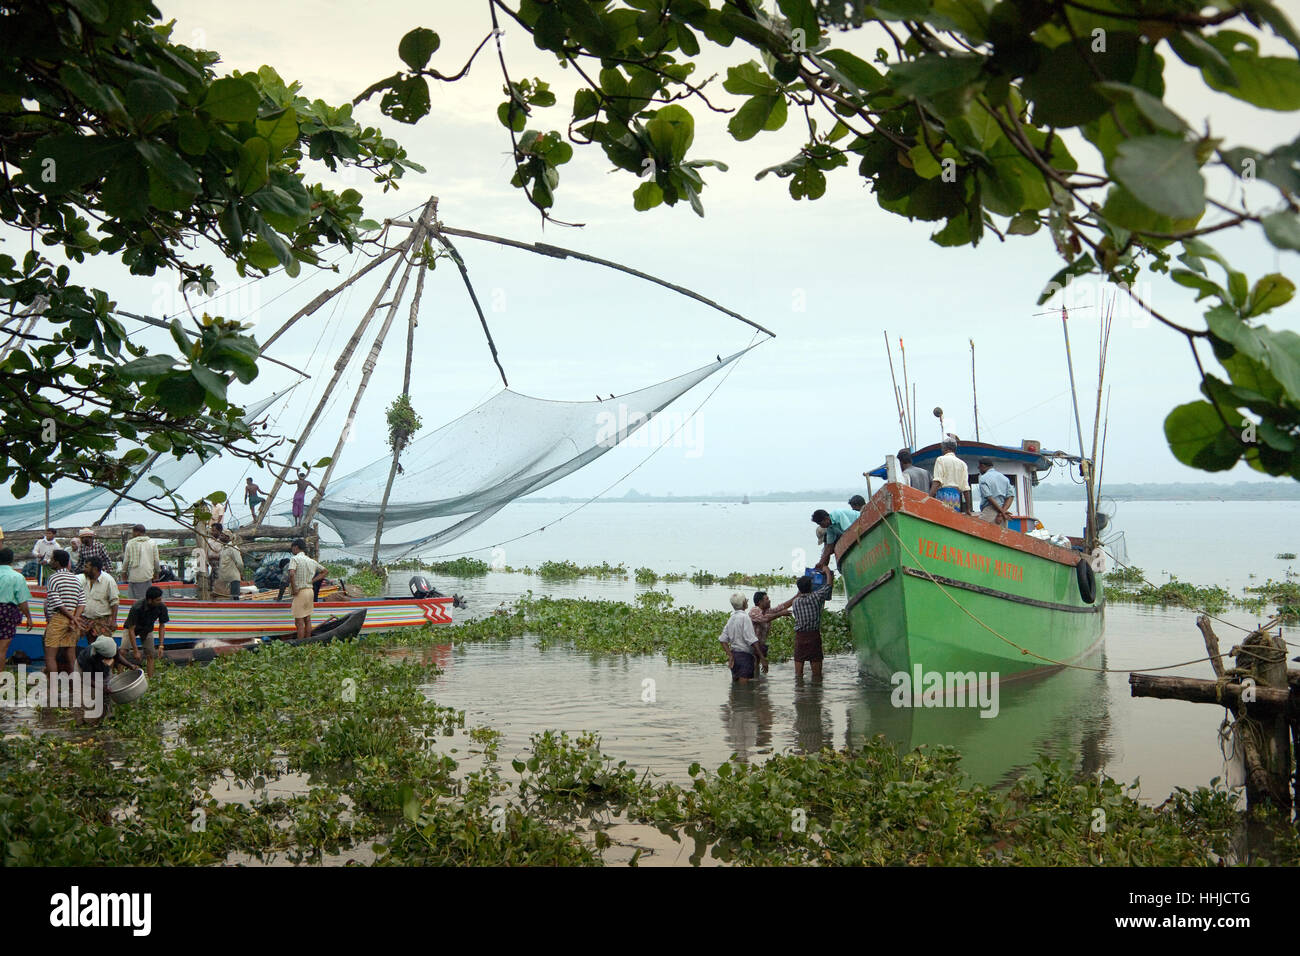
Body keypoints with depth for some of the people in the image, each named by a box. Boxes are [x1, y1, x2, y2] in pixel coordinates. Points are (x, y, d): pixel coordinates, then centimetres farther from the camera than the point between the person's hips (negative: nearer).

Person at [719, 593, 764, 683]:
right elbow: (752, 640, -19)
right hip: (744, 654, -8)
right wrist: (763, 658, -17)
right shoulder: (744, 617, -14)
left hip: (734, 653, 8)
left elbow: (723, 639, 9)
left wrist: (730, 655, 4)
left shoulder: (731, 618, 11)